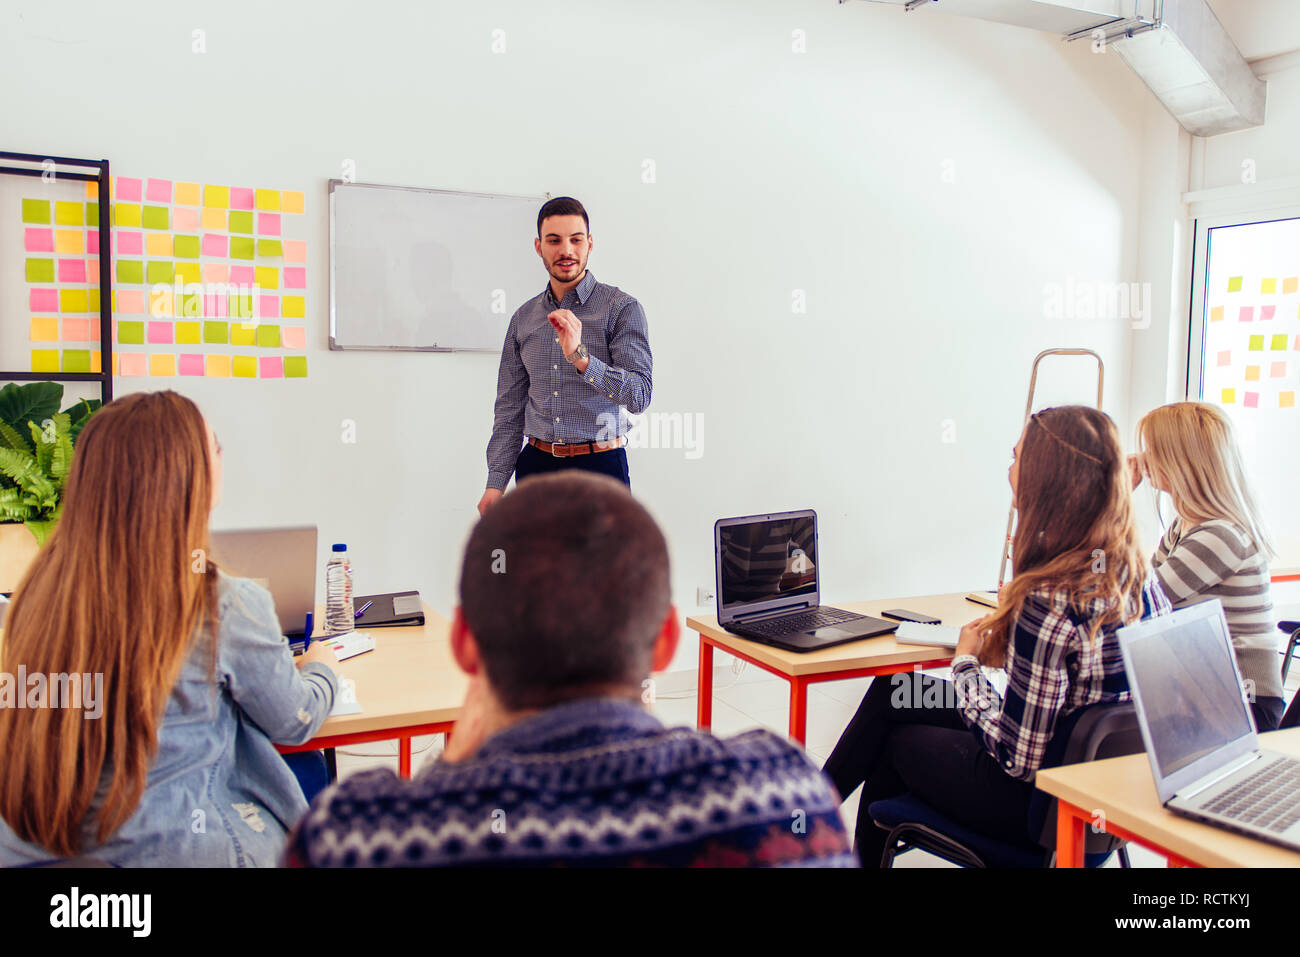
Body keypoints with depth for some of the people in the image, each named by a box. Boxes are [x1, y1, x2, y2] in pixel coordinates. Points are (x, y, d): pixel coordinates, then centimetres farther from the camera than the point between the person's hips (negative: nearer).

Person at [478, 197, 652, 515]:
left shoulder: (621, 308, -4)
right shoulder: (523, 318, 10)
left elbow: (638, 396, -15)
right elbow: (510, 407, 12)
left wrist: (580, 356, -27)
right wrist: (496, 482, 4)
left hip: (599, 465, -3)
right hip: (536, 465, 4)